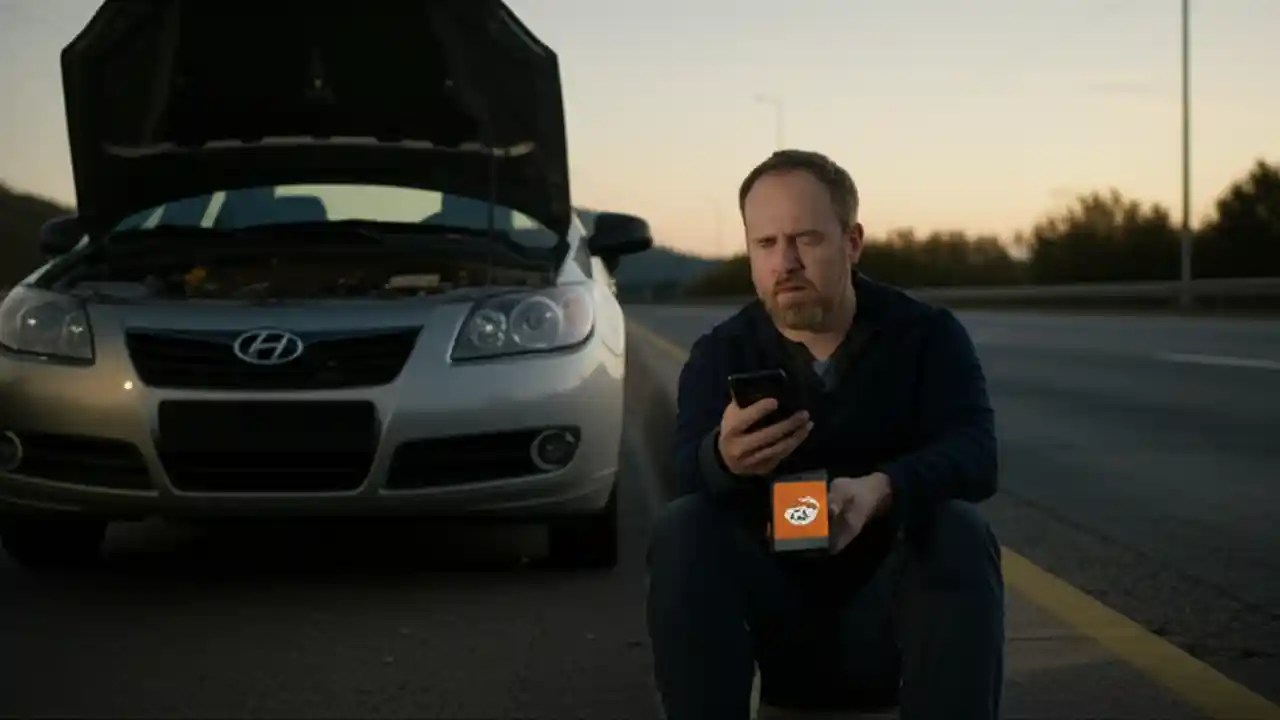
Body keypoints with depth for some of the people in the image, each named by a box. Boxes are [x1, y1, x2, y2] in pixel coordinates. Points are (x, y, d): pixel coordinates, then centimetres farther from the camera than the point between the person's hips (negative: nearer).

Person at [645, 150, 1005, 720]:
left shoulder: (927, 335, -2)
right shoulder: (719, 354, 0)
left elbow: (975, 455, -18)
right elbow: (687, 471, -18)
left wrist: (880, 490, -41)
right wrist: (723, 458, -45)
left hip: (889, 613, -1)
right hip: (776, 615, 1)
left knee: (960, 533, -30)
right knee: (683, 528, -26)